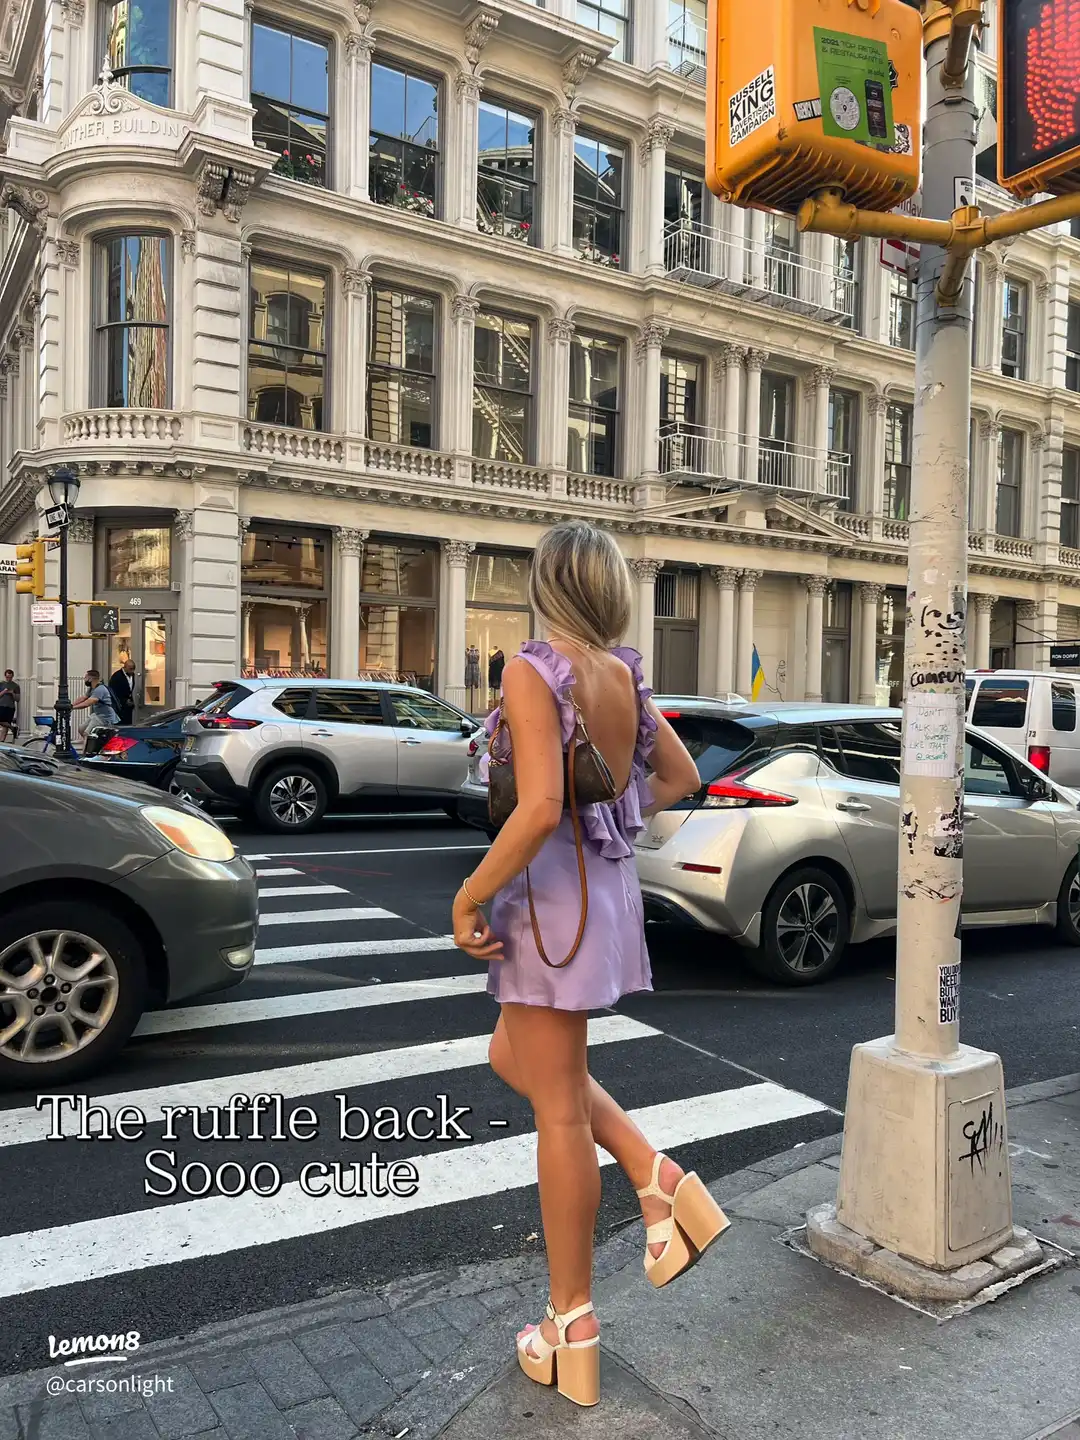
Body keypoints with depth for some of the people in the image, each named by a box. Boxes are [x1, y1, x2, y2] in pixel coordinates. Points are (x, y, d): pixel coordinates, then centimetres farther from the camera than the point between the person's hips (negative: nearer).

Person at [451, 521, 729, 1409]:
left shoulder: (534, 671, -16)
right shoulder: (625, 675, 6)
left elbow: (540, 808, -27)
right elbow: (681, 777, 17)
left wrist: (471, 897, -17)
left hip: (553, 892, -8)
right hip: (607, 885, 8)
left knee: (559, 1109, 5)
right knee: (515, 1056, 27)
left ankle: (572, 1333, 22)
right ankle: (658, 1180, 17)